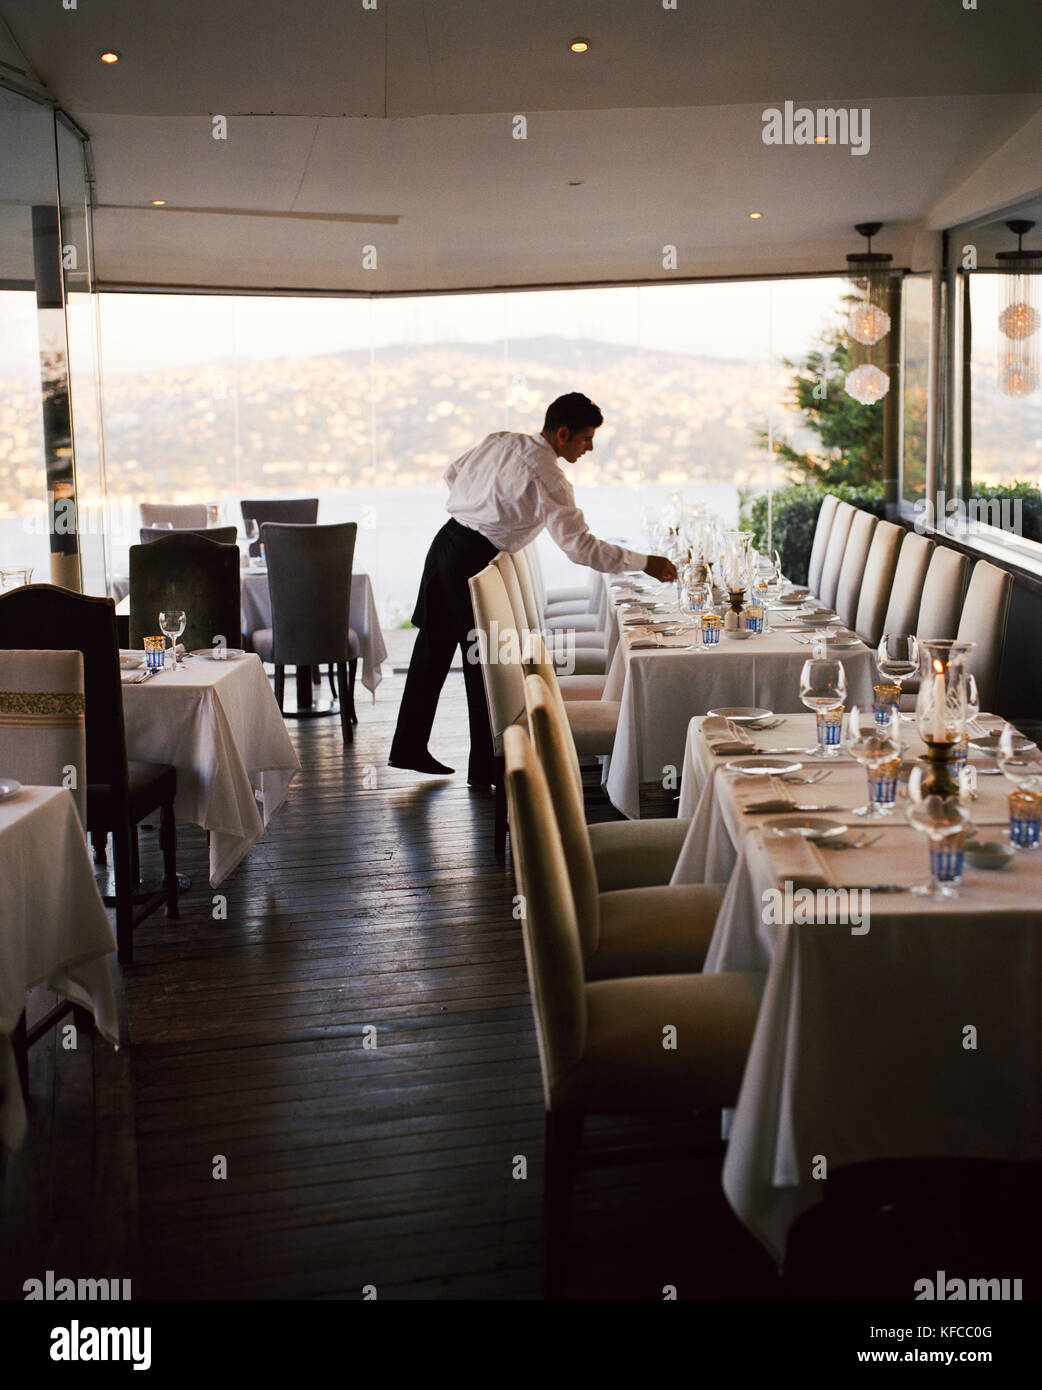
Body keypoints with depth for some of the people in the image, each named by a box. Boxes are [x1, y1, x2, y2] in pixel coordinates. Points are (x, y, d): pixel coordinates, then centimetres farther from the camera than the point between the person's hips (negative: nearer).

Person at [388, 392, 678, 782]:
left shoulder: (500, 440, 8)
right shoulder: (547, 477, -15)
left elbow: (454, 474, 23)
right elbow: (581, 547, -18)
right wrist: (645, 563, -12)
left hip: (447, 541, 8)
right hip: (472, 560, -8)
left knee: (433, 650, 15)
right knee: (485, 663, 2)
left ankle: (409, 748, 26)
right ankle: (487, 768, 11)